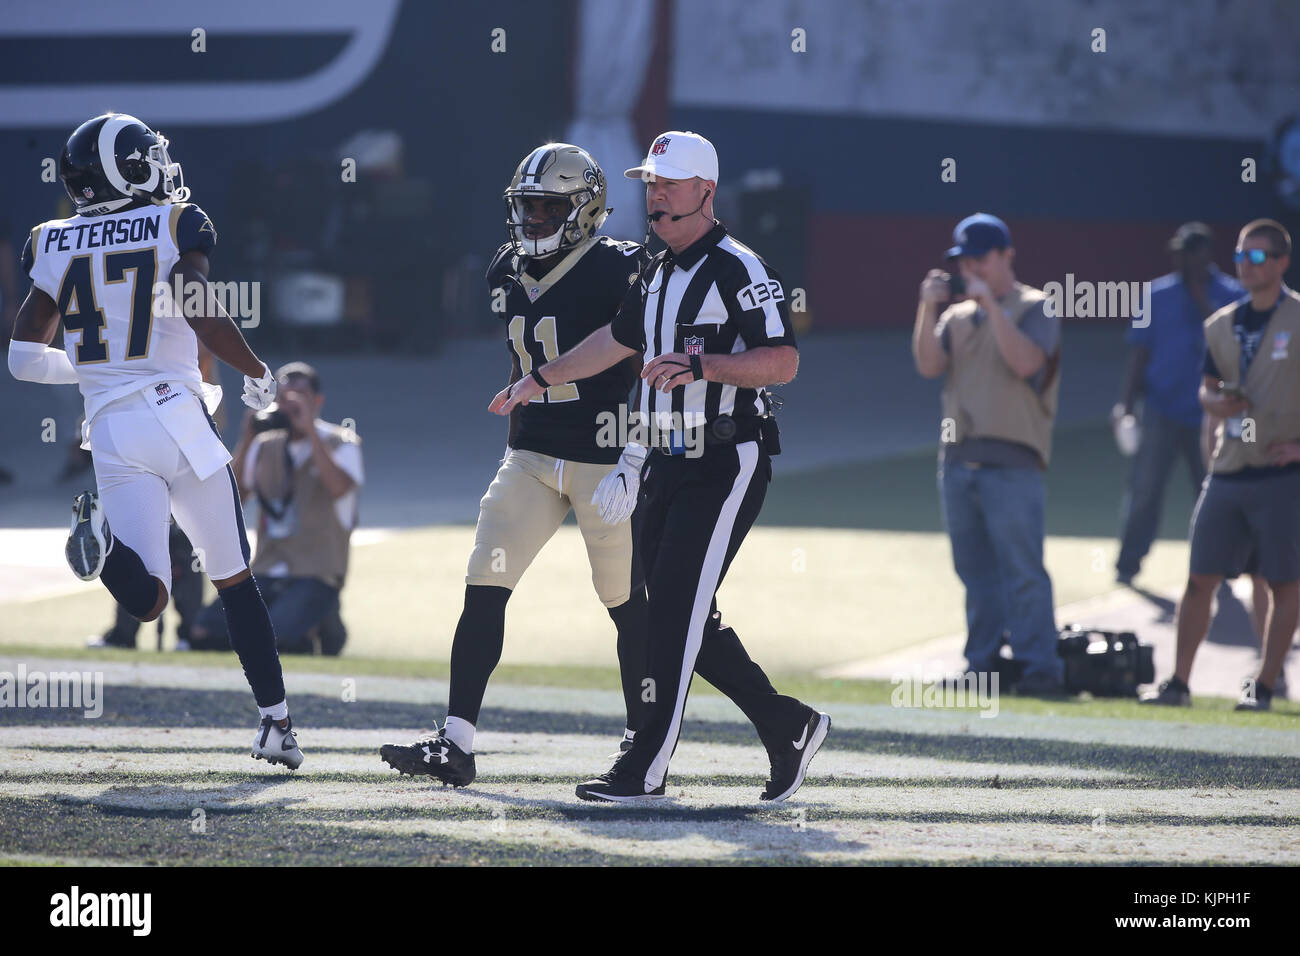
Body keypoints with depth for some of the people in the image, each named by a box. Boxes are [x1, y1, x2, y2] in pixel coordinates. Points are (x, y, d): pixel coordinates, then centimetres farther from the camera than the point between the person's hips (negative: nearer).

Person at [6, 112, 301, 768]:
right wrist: (258, 374, 2)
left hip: (110, 432, 2)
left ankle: (104, 537, -35)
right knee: (233, 580, 14)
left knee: (146, 600, -6)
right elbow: (204, 318, -15)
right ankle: (275, 721, 16)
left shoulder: (54, 247, 10)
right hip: (176, 414, -2)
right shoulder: (174, 226, -1)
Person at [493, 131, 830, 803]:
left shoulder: (738, 271, -12)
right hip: (666, 465, 9)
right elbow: (618, 341, 32)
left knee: (678, 610, -10)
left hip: (725, 465, -9)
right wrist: (538, 381, 37)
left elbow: (783, 362, -19)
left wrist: (700, 365, -28)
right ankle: (788, 727, 19)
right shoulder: (659, 274, 17)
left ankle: (646, 767, -9)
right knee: (682, 617, 7)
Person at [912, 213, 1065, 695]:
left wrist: (990, 304, -17)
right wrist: (928, 309, -9)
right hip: (958, 461, 6)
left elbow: (1025, 361, -16)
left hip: (1012, 463, -6)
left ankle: (1038, 667, -11)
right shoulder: (957, 315, 18)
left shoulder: (1035, 308, 2)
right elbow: (928, 365, 2)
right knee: (976, 573, 9)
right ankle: (983, 664, 13)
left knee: (1022, 570, -10)